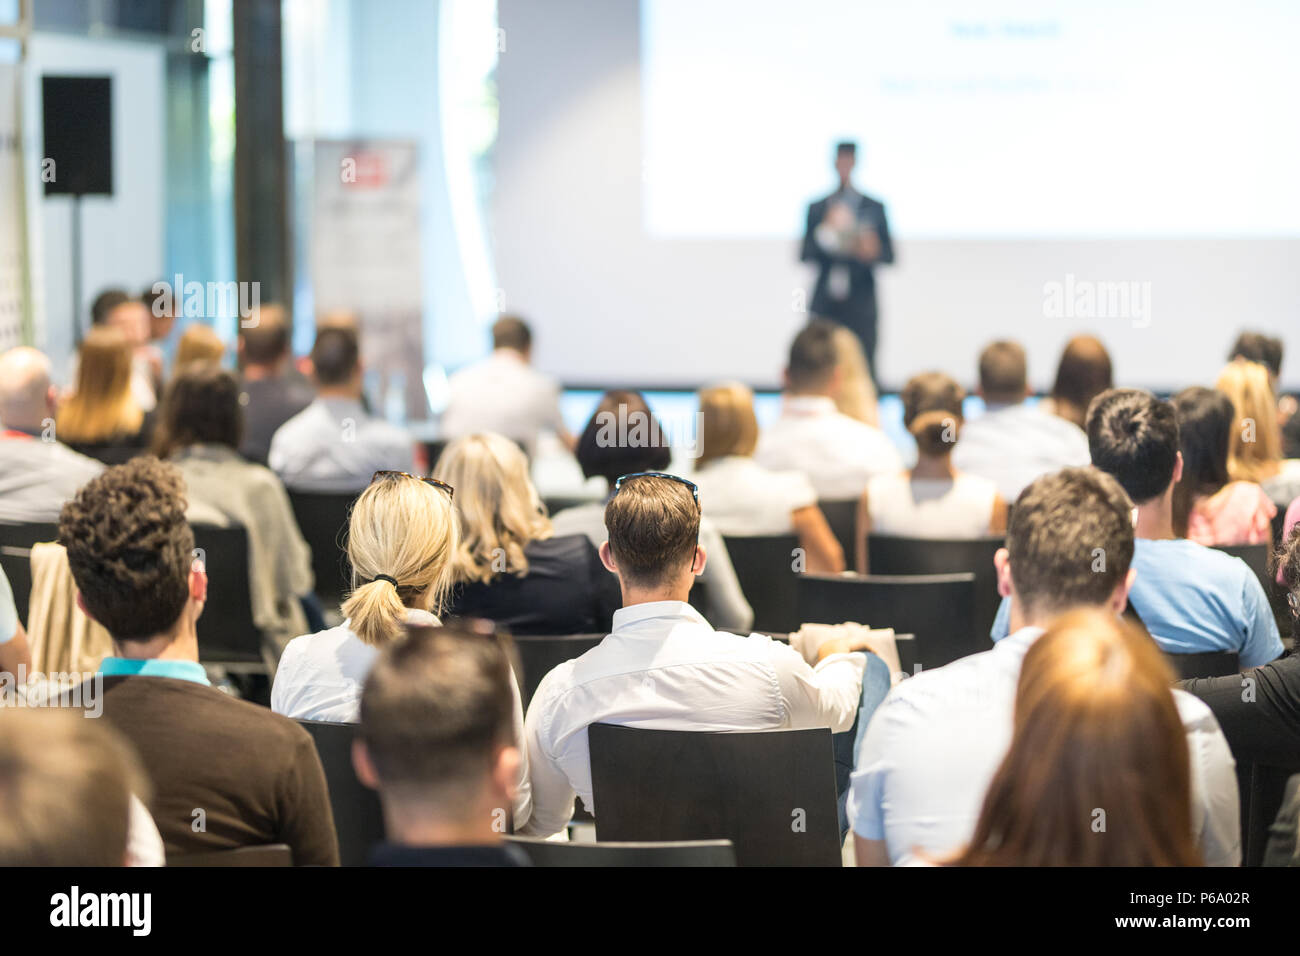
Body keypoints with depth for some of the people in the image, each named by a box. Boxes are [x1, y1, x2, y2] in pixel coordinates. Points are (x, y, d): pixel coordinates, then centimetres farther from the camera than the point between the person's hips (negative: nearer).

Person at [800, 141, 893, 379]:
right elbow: (805, 255, 4)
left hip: (861, 306, -1)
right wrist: (826, 230, -11)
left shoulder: (874, 208, 8)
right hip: (825, 305, 1)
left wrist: (872, 252, -15)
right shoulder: (817, 208, 10)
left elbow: (888, 254, 6)